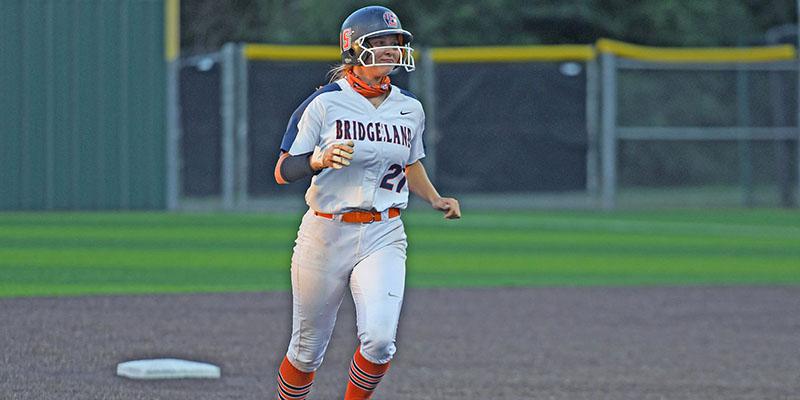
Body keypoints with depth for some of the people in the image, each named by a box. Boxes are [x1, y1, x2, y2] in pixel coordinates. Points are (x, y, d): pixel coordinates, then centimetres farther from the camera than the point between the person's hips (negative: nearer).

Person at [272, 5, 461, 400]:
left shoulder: (409, 108, 8)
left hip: (383, 236, 2)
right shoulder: (324, 104, -7)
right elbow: (282, 171, -7)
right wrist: (320, 159, -26)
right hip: (326, 234, -2)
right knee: (307, 348, 7)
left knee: (379, 339, -19)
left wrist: (435, 200, 9)